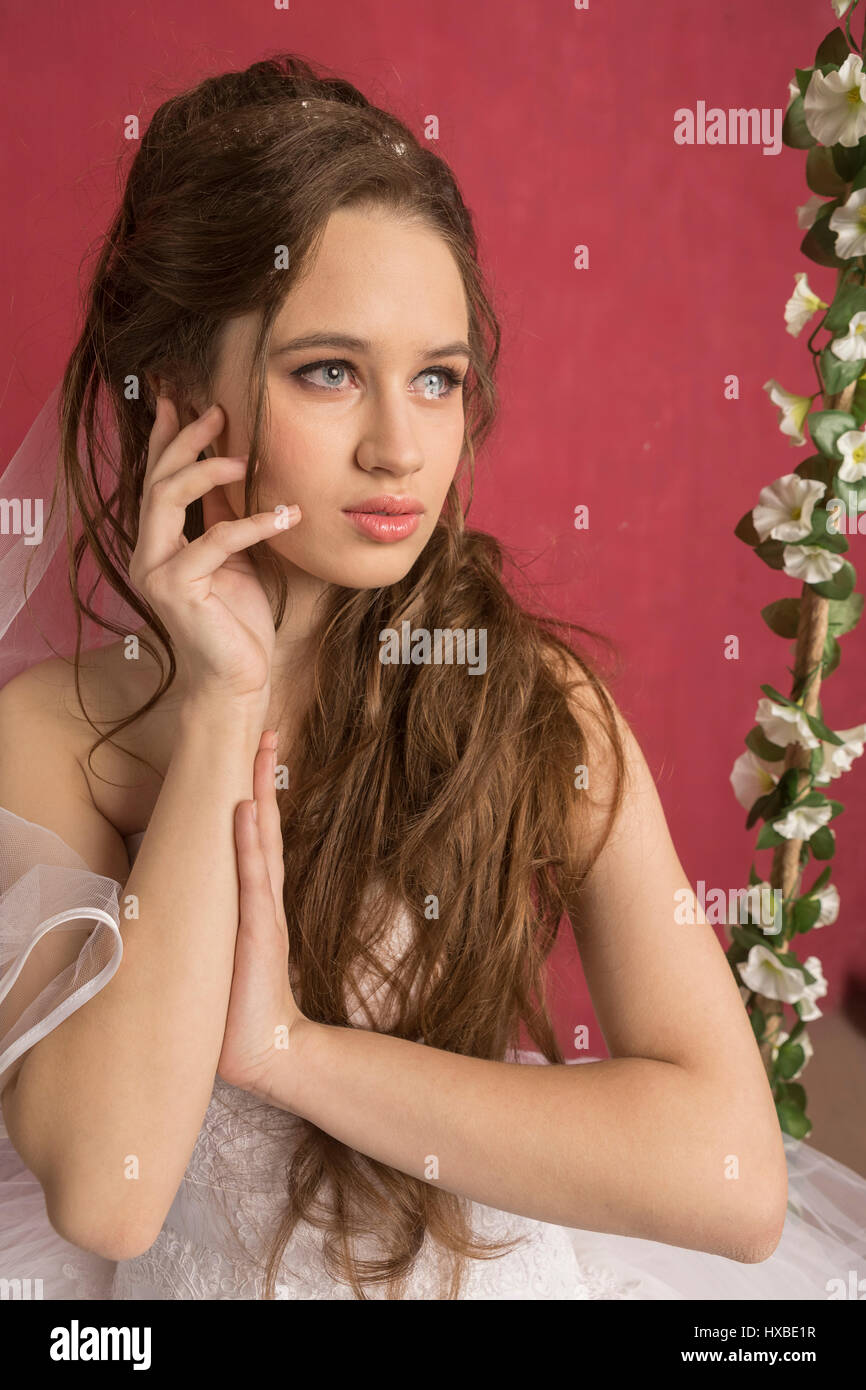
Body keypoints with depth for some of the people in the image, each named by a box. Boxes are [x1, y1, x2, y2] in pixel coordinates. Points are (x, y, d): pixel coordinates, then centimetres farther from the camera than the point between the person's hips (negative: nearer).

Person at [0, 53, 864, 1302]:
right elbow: (101, 1191, -19)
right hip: (196, 1275, 1)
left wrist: (284, 1042, -20)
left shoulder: (536, 705, -11)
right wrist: (220, 708, -21)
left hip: (492, 1266, 0)